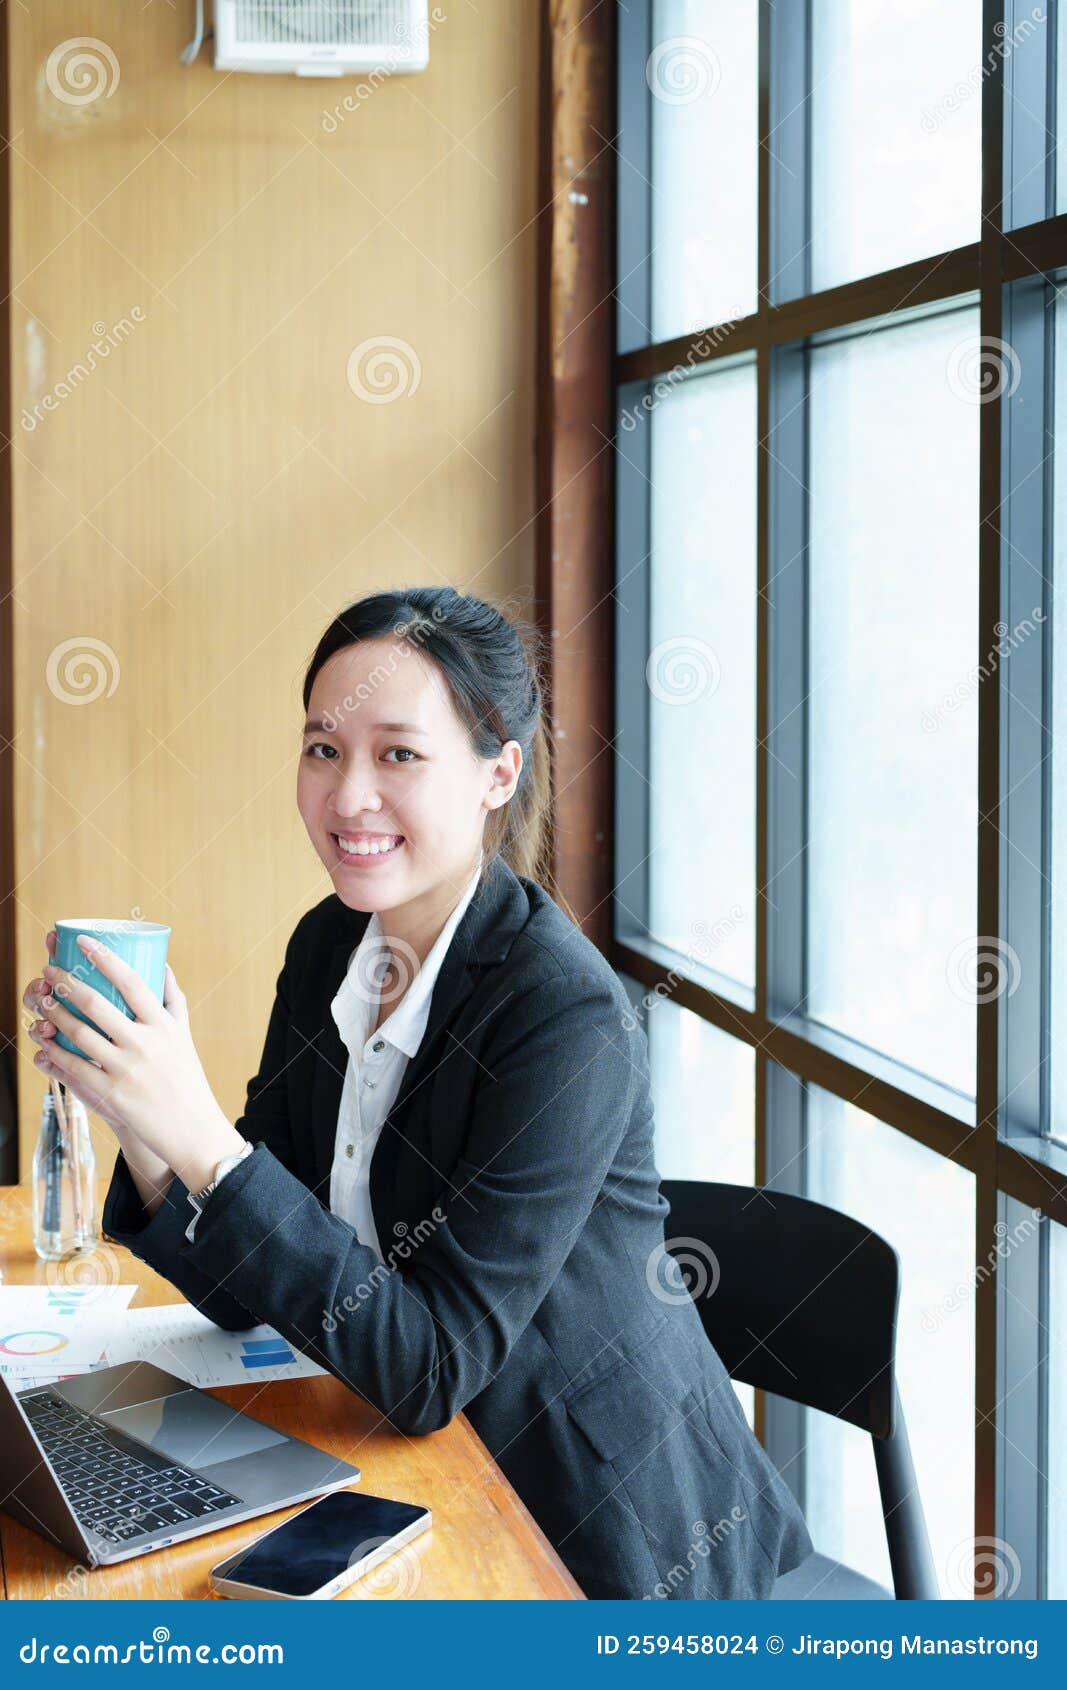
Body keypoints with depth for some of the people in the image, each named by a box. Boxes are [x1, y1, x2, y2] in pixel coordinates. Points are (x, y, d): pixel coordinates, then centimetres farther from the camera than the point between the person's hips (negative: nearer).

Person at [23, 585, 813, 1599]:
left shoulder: (565, 1012, -24)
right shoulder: (328, 945, -3)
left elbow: (432, 1365, -26)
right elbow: (251, 1293, -1)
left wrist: (199, 1137, -33)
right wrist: (134, 1117, -19)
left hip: (600, 1526, -6)